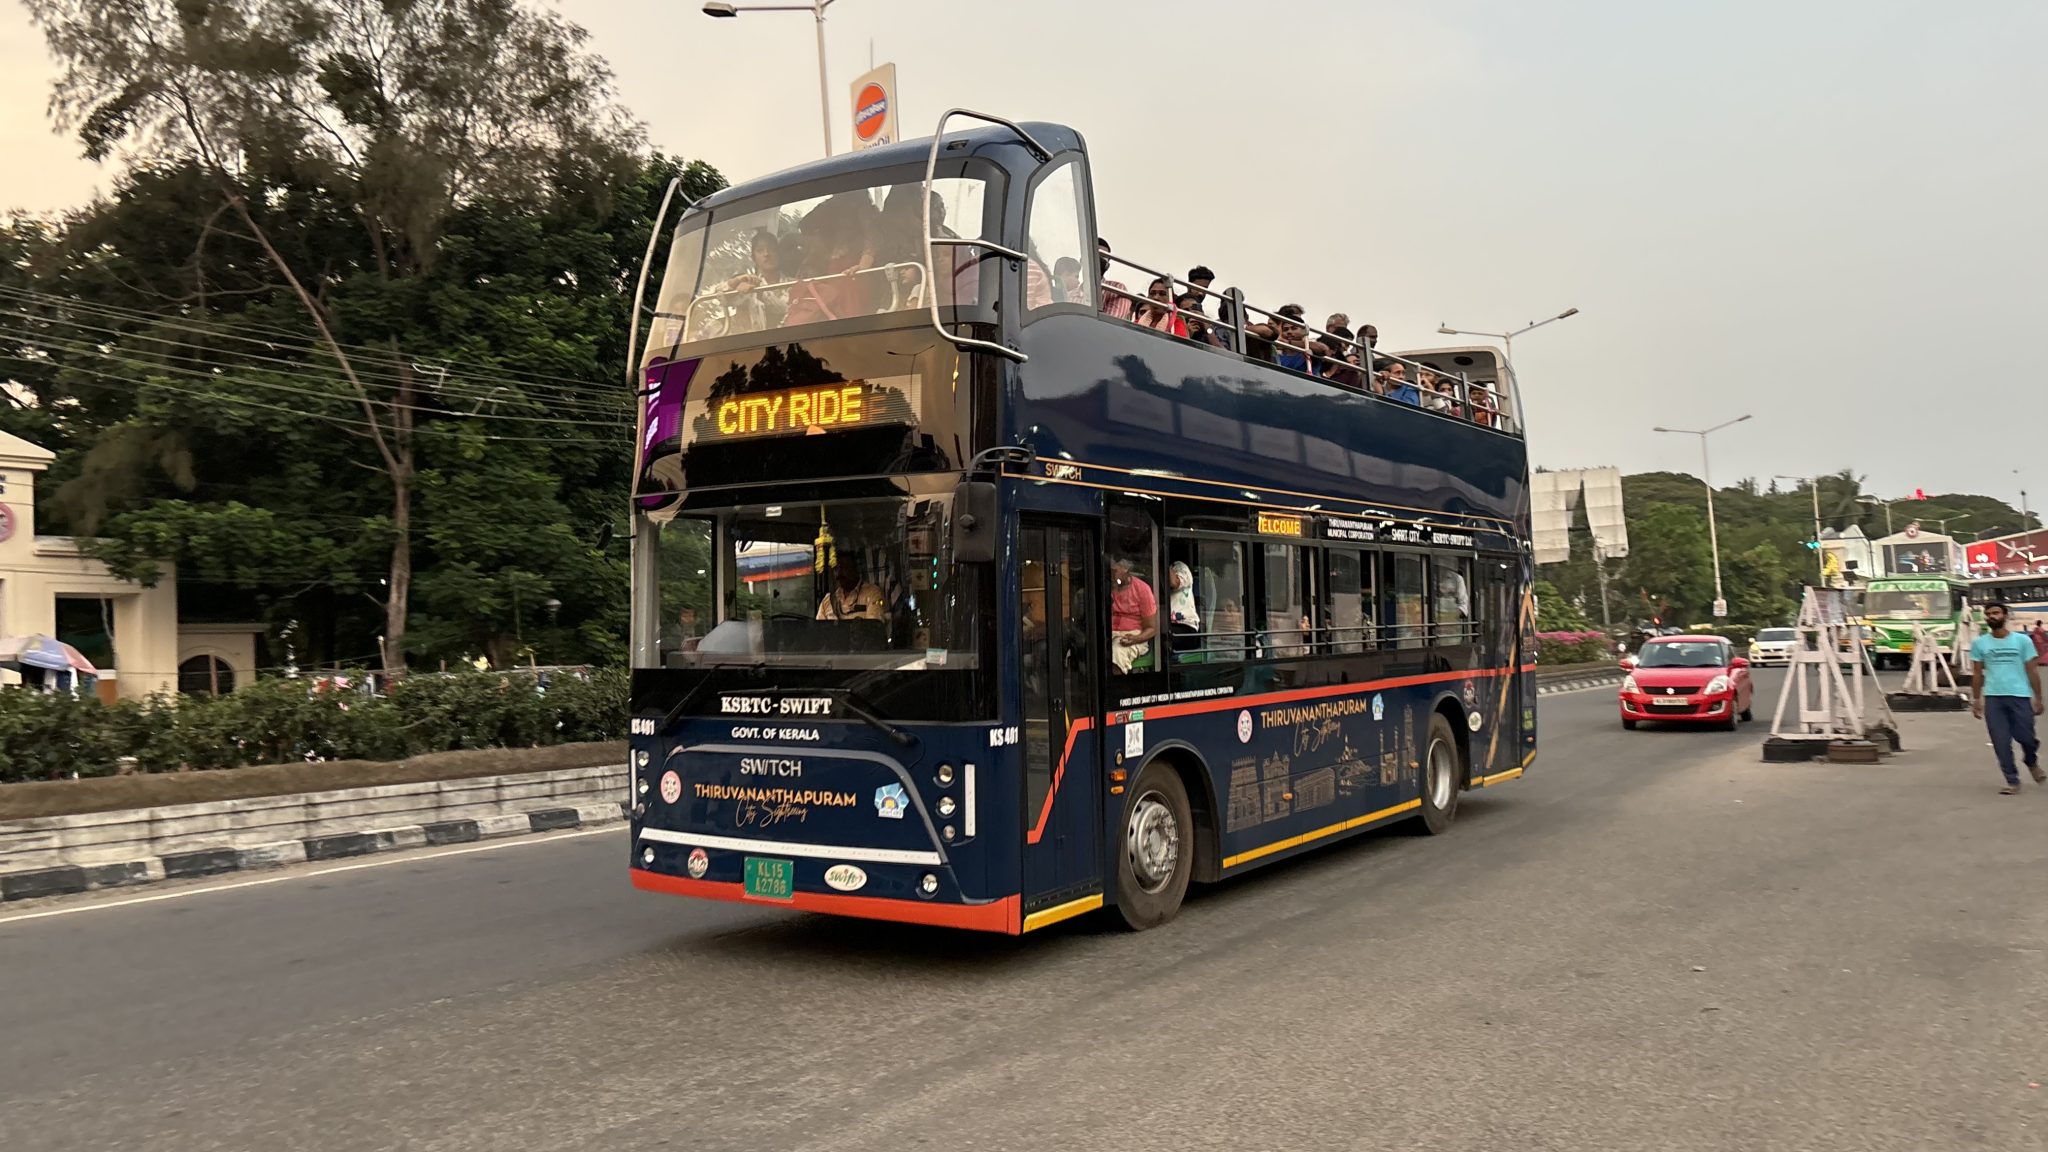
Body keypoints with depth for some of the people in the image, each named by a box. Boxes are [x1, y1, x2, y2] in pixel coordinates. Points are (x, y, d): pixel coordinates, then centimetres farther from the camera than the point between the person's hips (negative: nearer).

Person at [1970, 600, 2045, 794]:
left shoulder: (2022, 640, 3)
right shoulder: (1979, 643, 6)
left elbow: (2032, 671, 4)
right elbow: (1978, 674, 10)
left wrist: (2038, 698, 0)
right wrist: (1976, 701, 6)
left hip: (2019, 697, -1)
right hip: (1993, 698, 1)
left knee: (2026, 737, -1)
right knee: (2001, 743, -1)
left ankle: (2032, 763, 33)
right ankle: (2012, 781, 8)